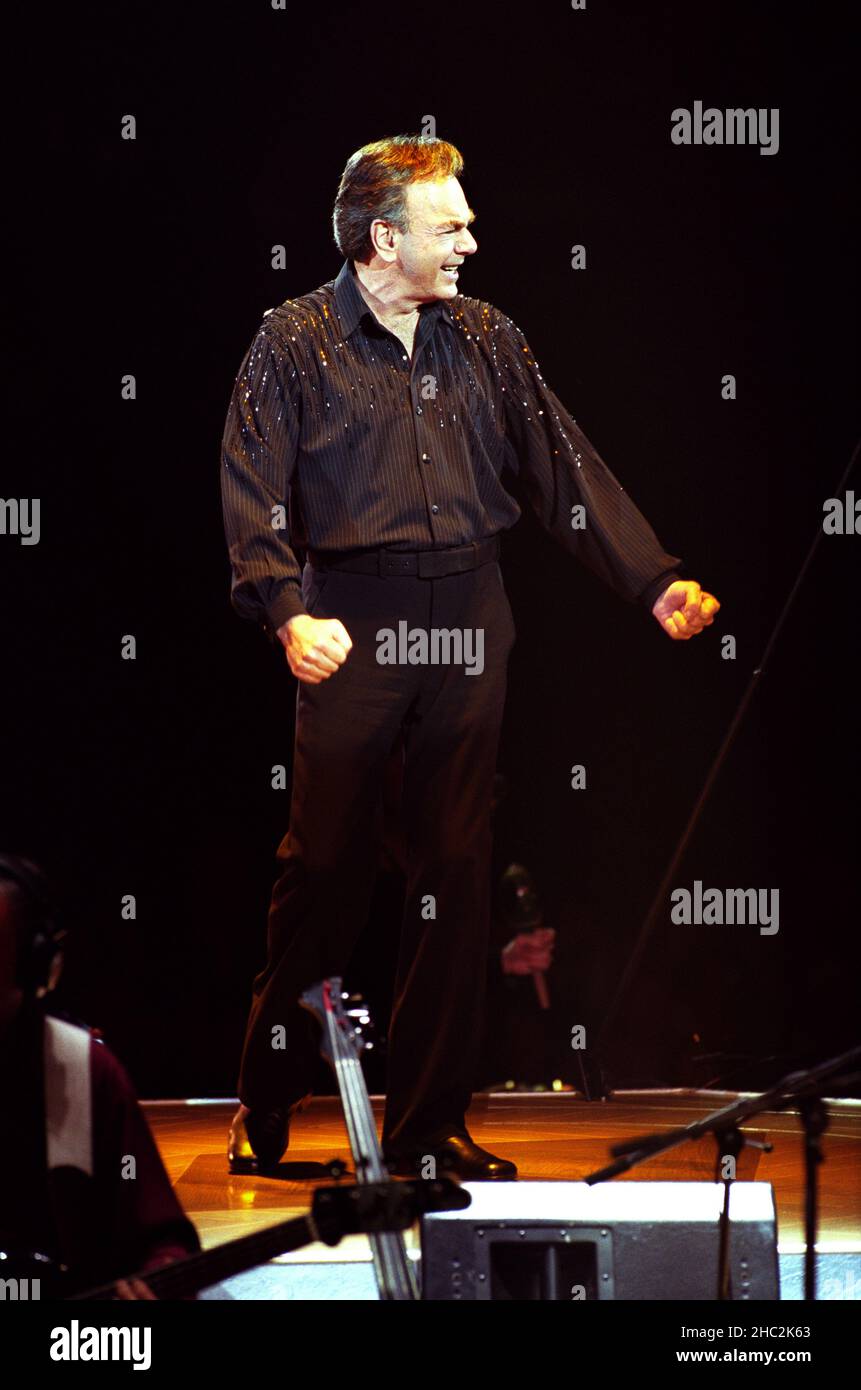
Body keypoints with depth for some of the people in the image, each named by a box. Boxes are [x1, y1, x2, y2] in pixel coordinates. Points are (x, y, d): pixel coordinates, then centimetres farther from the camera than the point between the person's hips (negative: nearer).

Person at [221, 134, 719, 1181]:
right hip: (354, 621, -4)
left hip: (468, 622, 4)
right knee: (326, 865, -2)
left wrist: (656, 581, 4)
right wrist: (288, 614, -22)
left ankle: (429, 1125, 12)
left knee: (455, 869, 5)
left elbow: (565, 467, 12)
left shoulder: (485, 339, 12)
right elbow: (253, 493, -7)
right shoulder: (295, 342, -1)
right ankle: (267, 1106, 14)